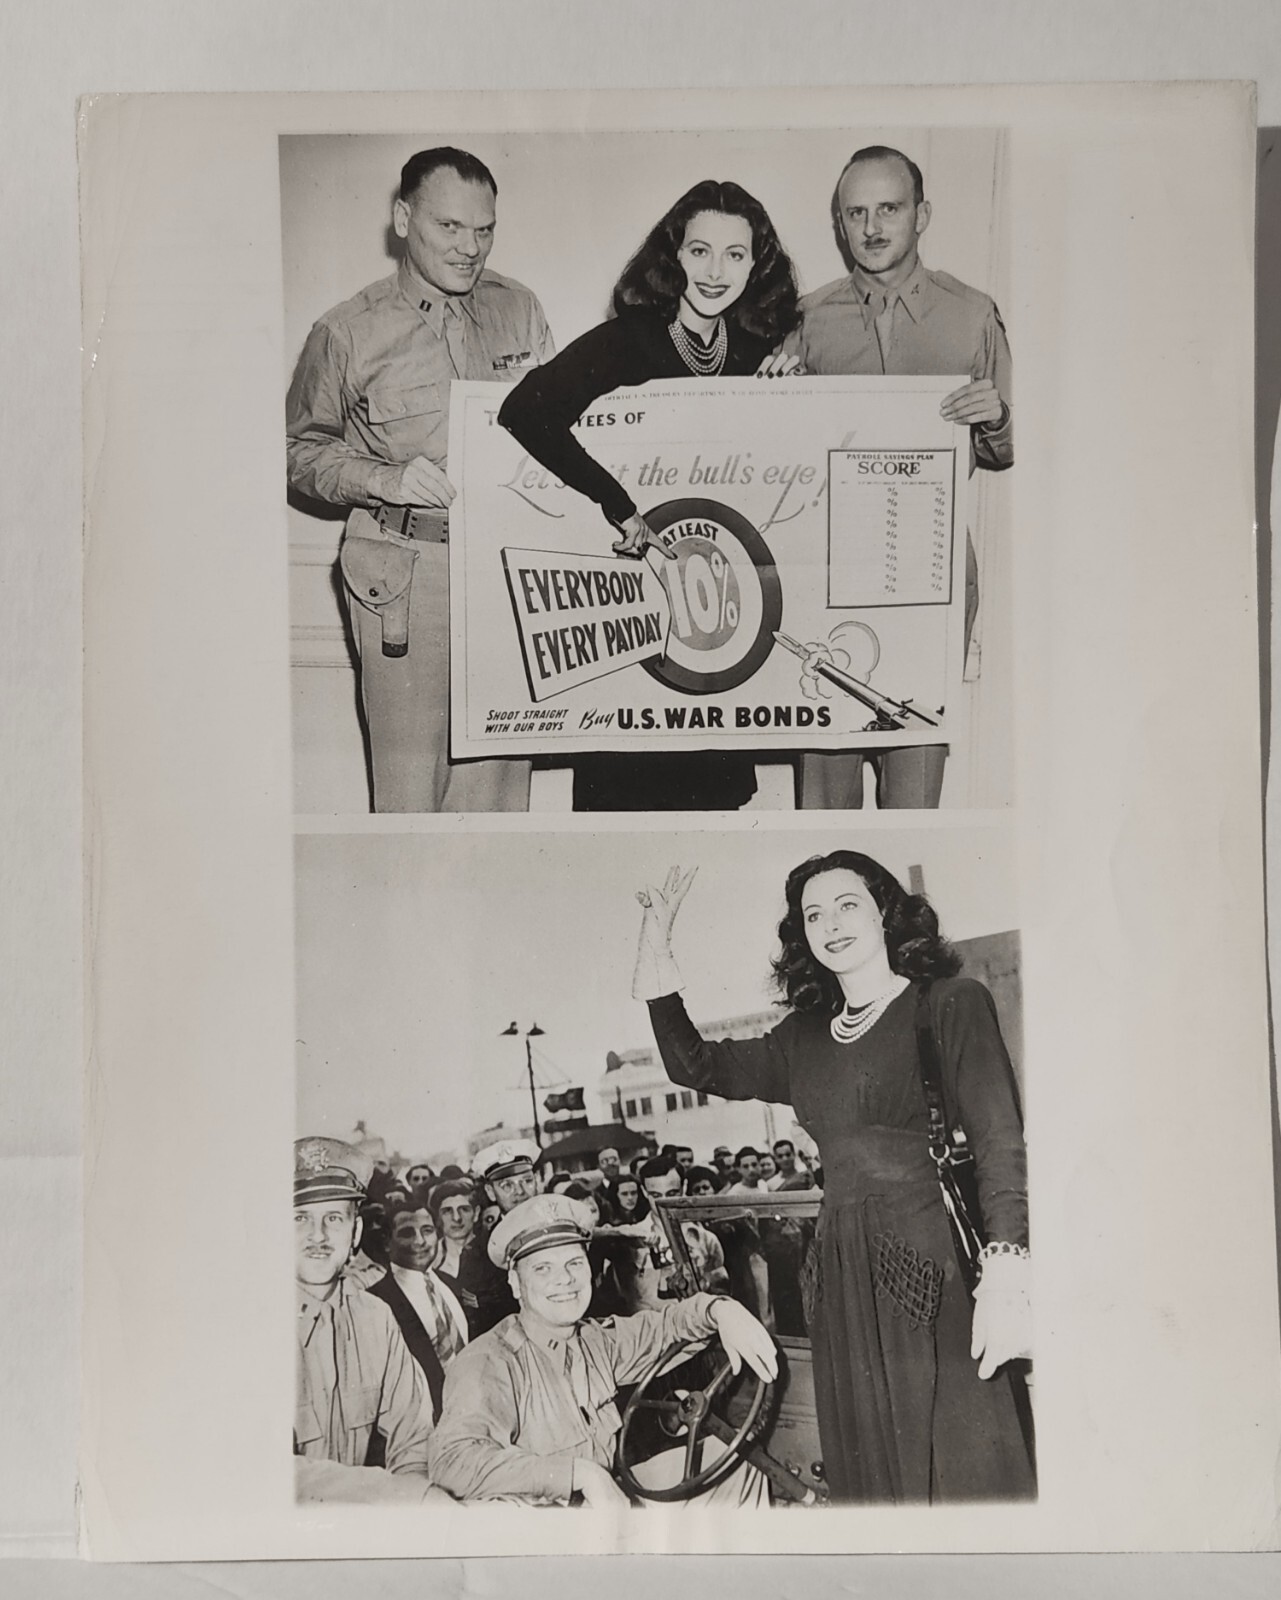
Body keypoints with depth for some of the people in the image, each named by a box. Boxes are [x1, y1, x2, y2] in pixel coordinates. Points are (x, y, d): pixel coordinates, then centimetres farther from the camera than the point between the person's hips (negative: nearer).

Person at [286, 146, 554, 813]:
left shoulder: (519, 310, 10)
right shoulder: (347, 333, -2)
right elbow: (302, 451, 4)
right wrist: (386, 478, -12)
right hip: (405, 572, -3)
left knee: (502, 768, 6)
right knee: (411, 773, -1)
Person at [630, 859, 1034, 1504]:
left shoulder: (949, 1003, -1)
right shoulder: (803, 1035, 15)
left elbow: (1001, 1141, -9)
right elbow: (694, 1065, 19)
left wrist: (1006, 1274, -22)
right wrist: (656, 945, 14)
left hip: (934, 1272, -5)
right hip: (844, 1282, 5)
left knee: (967, 1473, -3)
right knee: (870, 1479, 11)